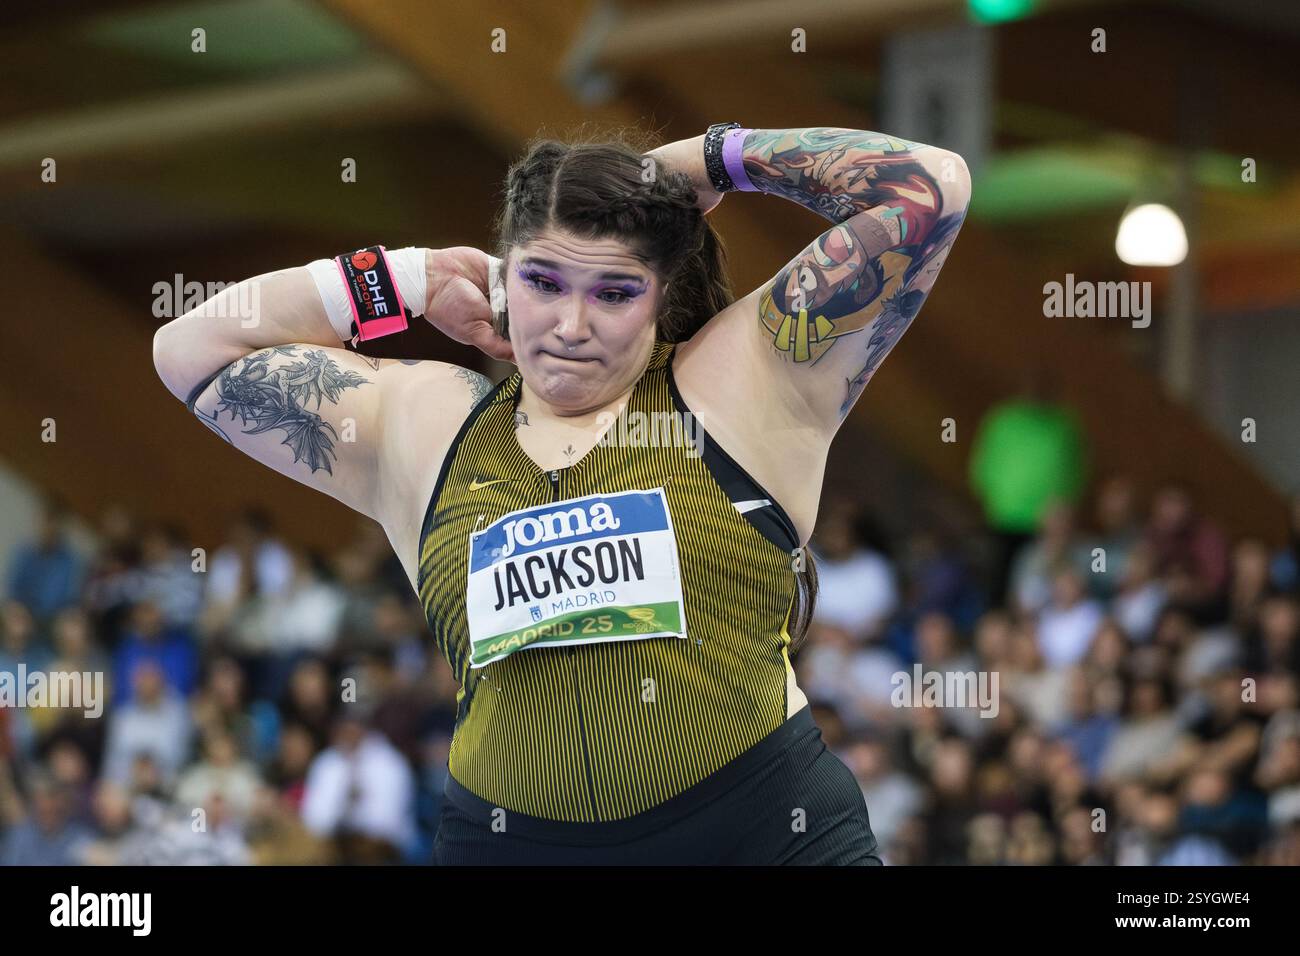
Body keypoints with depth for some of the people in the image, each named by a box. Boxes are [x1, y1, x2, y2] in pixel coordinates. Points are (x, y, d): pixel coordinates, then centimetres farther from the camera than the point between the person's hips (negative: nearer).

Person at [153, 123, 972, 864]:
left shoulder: (742, 383, 4)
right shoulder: (422, 426, 13)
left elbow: (927, 191, -1)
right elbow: (192, 350, 16)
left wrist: (712, 160, 9)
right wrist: (413, 281, 15)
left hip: (767, 833, -3)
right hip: (509, 842, 3)